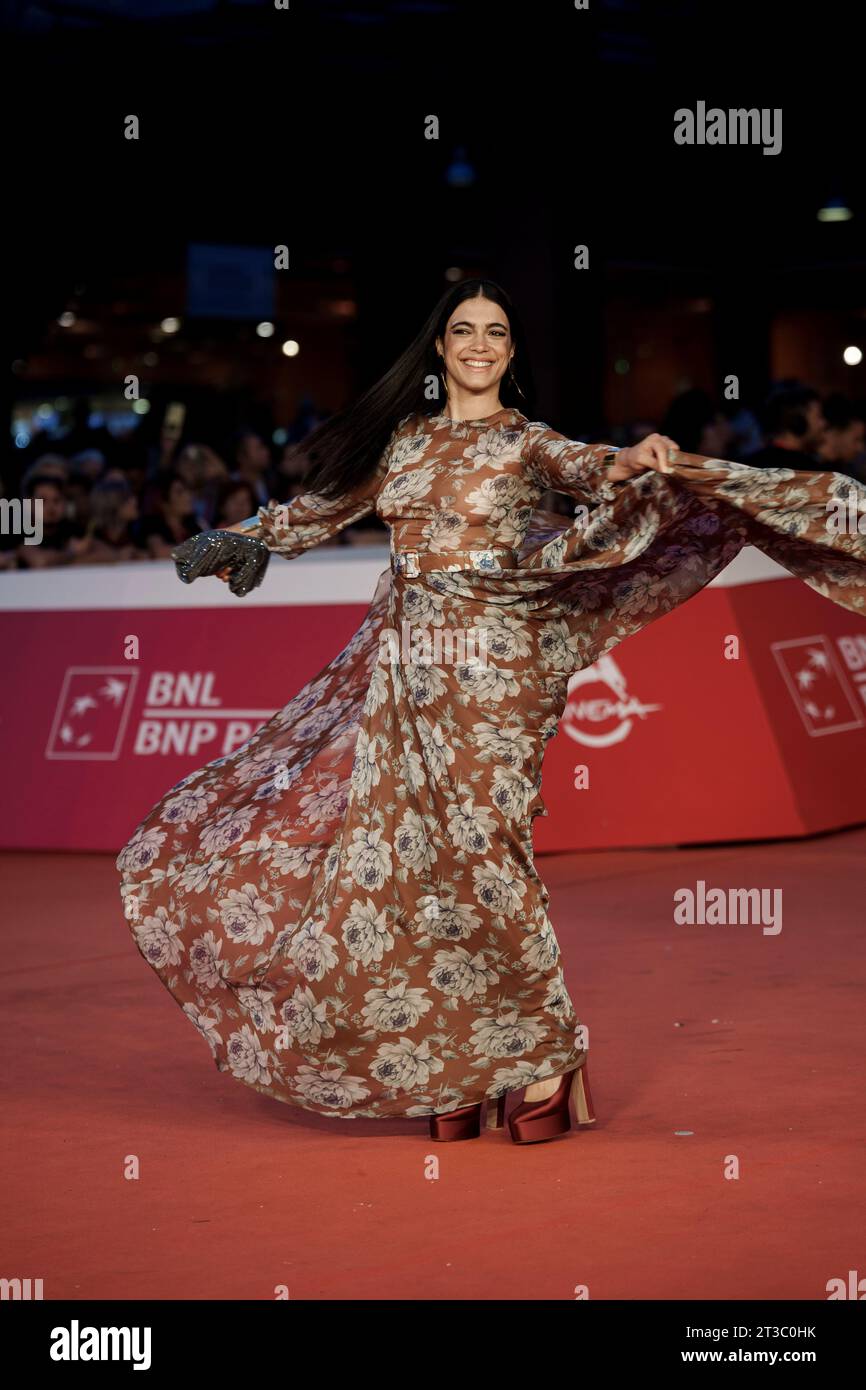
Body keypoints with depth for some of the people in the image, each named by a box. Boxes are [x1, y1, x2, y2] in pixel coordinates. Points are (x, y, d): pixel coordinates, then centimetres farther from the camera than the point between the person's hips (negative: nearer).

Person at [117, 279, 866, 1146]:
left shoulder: (526, 443, 0)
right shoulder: (403, 436, 13)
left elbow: (585, 468, -21)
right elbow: (326, 504, 27)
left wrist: (629, 463, -41)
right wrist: (245, 537, 22)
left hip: (489, 672, -5)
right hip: (403, 667, 5)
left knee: (479, 854, -10)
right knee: (405, 855, 2)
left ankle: (544, 1057, 1)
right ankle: (452, 1068, 10)